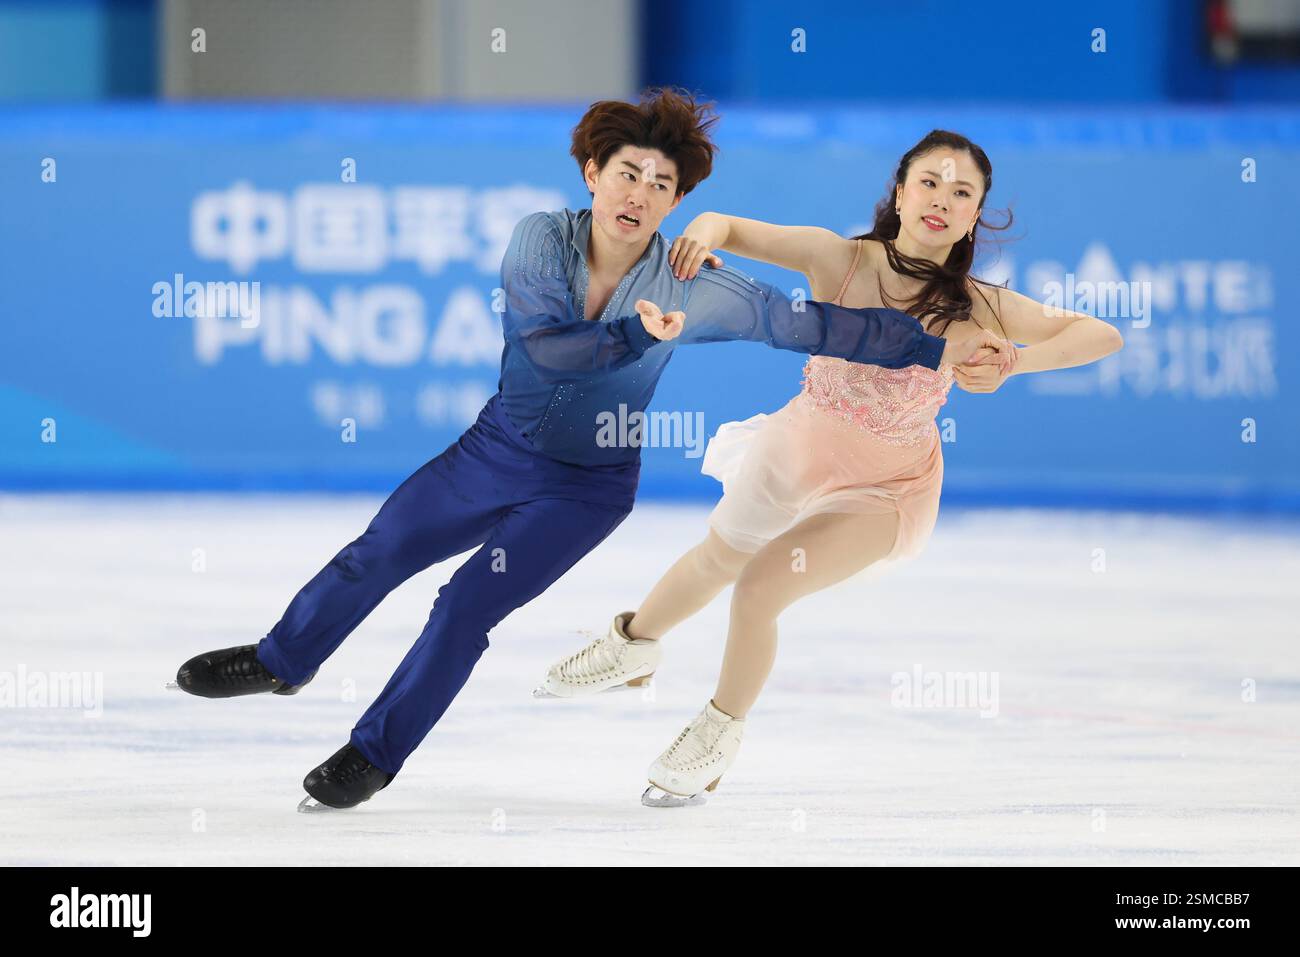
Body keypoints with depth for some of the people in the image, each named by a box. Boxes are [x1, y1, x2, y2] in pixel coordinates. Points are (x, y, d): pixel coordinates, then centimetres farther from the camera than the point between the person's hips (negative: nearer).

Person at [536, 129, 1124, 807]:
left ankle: (723, 727, 17)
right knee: (719, 558, 21)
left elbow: (1103, 334, -23)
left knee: (761, 587, -13)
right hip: (808, 445, 2)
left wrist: (1012, 363, -39)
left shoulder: (974, 307, -23)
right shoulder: (839, 260, -23)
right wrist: (707, 229, -51)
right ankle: (635, 643, 55)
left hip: (889, 485, -2)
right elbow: (733, 231, -26)